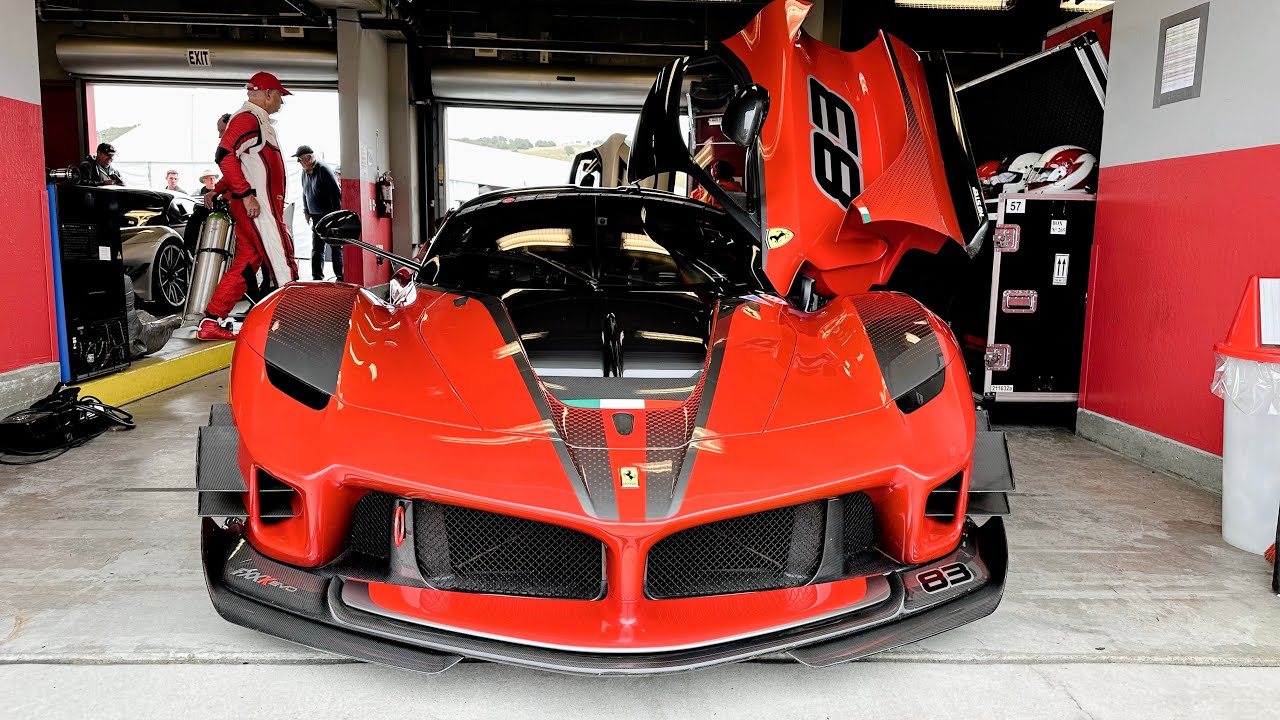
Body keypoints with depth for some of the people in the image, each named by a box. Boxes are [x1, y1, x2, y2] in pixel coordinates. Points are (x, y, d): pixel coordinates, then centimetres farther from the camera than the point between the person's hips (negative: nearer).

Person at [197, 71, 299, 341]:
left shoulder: (258, 121, 25)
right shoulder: (247, 118, -8)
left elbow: (242, 165, 28)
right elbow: (225, 155, -20)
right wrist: (247, 194, -22)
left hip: (259, 207, 10)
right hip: (256, 208, -10)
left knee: (245, 265, 10)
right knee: (283, 266, -8)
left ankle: (211, 323, 14)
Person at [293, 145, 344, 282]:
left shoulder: (324, 170, -15)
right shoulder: (305, 173, 9)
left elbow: (336, 193, -17)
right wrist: (306, 212, 16)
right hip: (316, 217, 8)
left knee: (336, 248, -4)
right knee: (317, 249, 7)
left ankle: (340, 278, 0)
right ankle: (317, 278, 12)